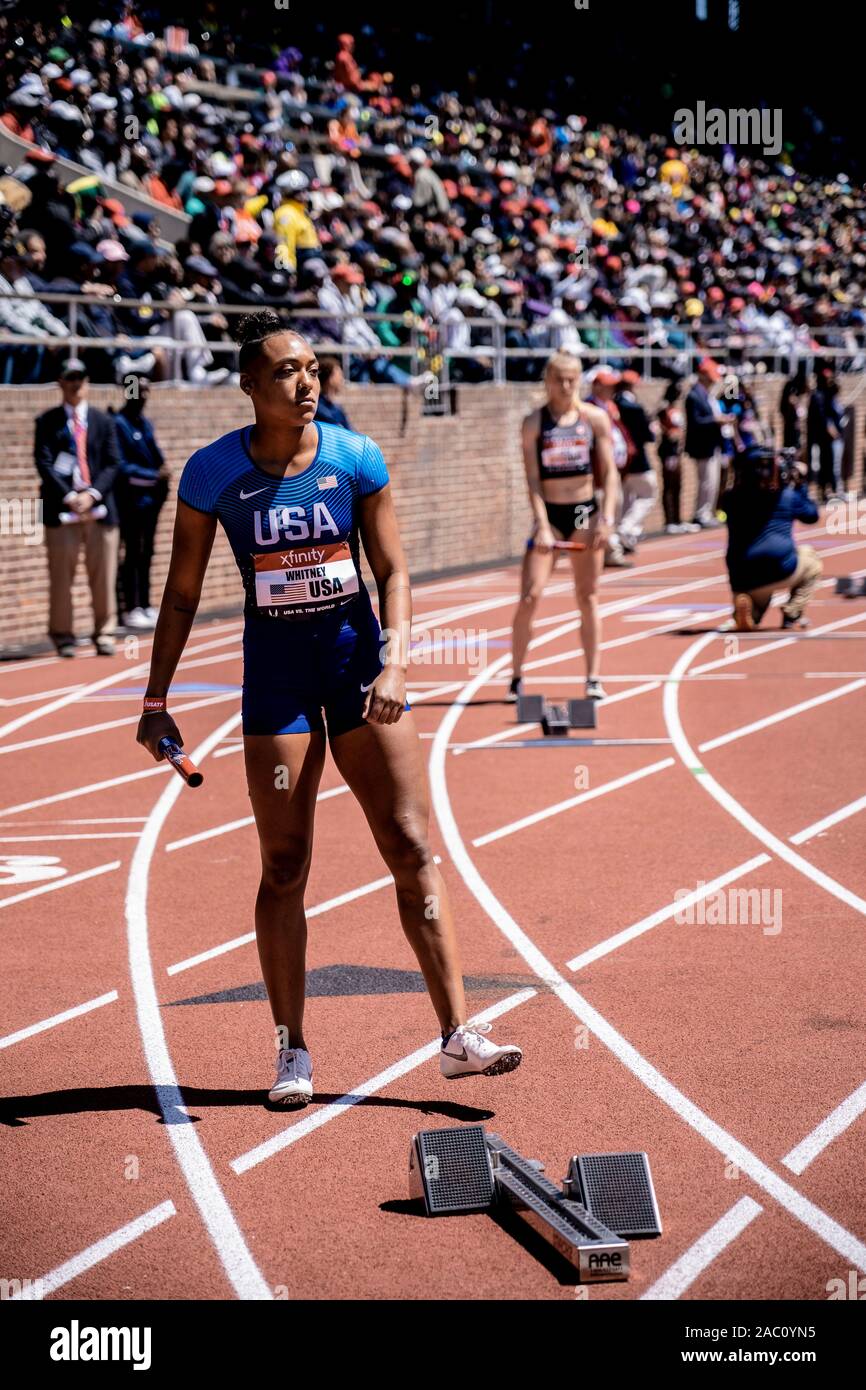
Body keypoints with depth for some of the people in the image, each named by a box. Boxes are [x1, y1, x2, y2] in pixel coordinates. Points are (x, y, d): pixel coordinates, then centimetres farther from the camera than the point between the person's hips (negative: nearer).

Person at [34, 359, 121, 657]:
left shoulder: (104, 421, 12)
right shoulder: (47, 422, 6)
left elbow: (112, 464, 6)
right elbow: (44, 464, -3)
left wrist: (92, 494, -10)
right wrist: (68, 496, -14)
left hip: (99, 506, 2)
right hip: (61, 509, -2)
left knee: (103, 576, 2)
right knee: (61, 576, -1)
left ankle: (104, 633, 9)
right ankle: (62, 635, 7)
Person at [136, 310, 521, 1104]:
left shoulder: (357, 458, -5)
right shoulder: (213, 474, -7)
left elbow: (393, 570, -1)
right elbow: (182, 593, 2)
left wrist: (395, 662, -16)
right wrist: (156, 700, 0)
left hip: (356, 654, 1)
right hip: (275, 670, -1)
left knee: (411, 845, -3)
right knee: (284, 867, 1)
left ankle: (458, 1035, -1)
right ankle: (293, 1052, 11)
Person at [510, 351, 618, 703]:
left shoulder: (595, 418, 0)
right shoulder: (534, 422, -2)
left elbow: (609, 471, 0)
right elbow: (532, 478, -6)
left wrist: (606, 518, -10)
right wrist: (542, 525, -15)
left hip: (585, 514, 1)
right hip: (549, 514, -1)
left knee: (587, 598, 5)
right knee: (529, 597, -8)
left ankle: (593, 678, 11)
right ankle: (517, 677, 3)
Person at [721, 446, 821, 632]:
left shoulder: (731, 499, 6)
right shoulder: (787, 495, 2)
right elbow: (812, 515, 21)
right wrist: (800, 484, 28)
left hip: (742, 580, 2)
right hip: (780, 572, -2)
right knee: (810, 558, 30)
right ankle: (792, 614, 14)